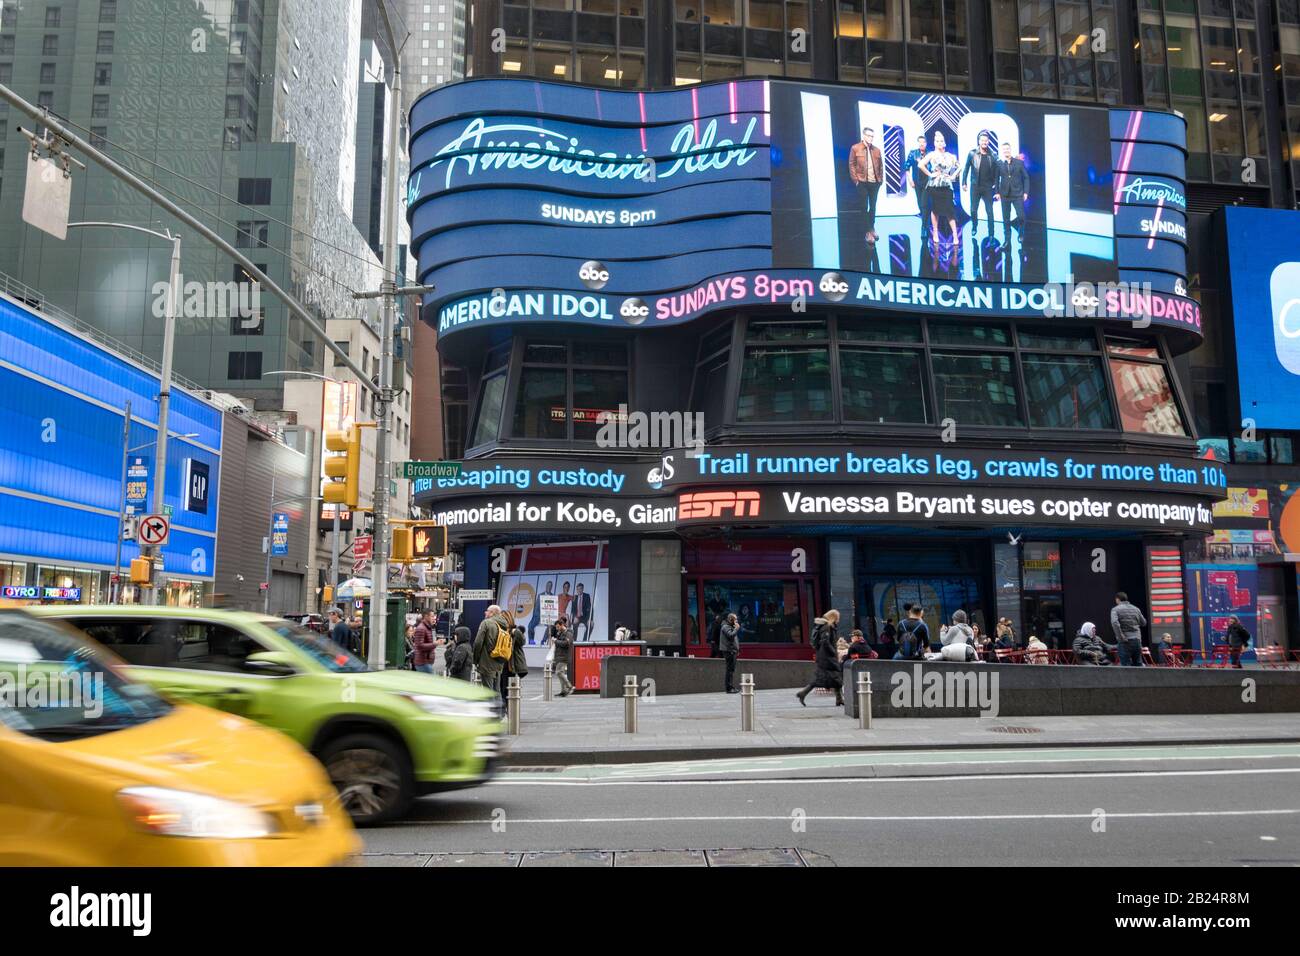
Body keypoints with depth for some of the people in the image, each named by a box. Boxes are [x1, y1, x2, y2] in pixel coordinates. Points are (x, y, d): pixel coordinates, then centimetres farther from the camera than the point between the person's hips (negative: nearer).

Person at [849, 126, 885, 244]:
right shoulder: (855, 148, -2)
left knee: (873, 207, 10)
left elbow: (881, 165, 13)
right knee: (864, 207, 1)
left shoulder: (877, 150, 9)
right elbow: (852, 165, -2)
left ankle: (872, 228, 23)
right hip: (862, 182, -3)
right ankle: (868, 232, 6)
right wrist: (856, 180, -8)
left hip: (875, 182, 3)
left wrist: (881, 179, 4)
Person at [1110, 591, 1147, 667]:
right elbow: (1143, 623, 19)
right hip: (1137, 640, 5)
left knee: (1126, 665, -3)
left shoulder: (1115, 609, -3)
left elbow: (1114, 623, -20)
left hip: (1125, 641, -5)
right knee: (1138, 664, 12)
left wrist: (1121, 637, -17)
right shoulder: (1135, 609, 12)